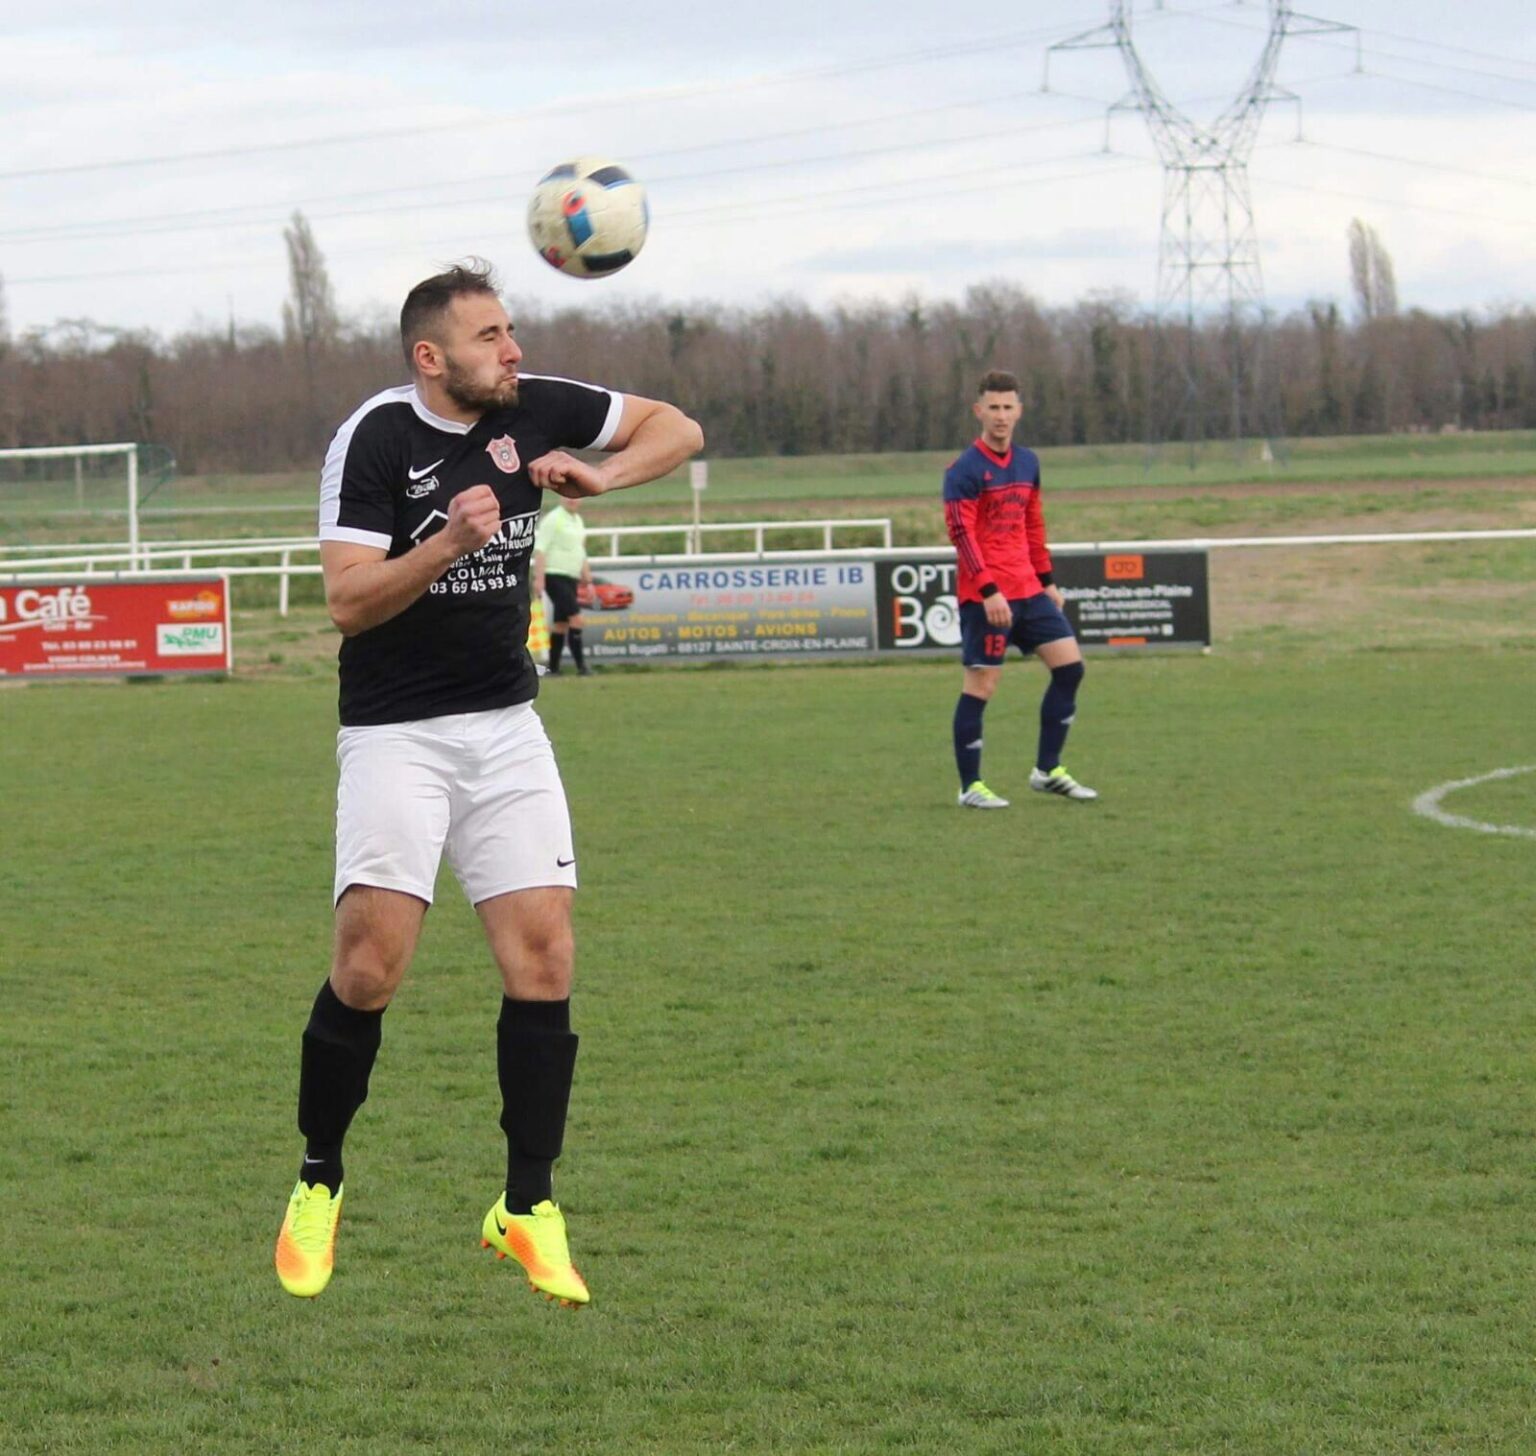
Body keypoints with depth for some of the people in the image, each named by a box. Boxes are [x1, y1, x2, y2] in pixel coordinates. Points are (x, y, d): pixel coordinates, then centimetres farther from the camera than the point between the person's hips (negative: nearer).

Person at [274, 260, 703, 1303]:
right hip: (396, 734, -4)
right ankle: (319, 1186, 7)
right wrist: (452, 539, -28)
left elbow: (679, 429, 11)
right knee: (371, 964, -14)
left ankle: (529, 1209, 4)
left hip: (507, 725, 4)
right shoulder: (377, 437, -12)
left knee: (544, 956, -6)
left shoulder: (534, 410, 1)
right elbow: (348, 600, -16)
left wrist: (597, 476, -8)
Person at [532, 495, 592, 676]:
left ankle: (553, 668, 11)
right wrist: (539, 578, -20)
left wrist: (588, 580, 22)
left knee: (561, 624, 8)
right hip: (555, 577, -8)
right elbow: (540, 550, -13)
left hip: (571, 579, 8)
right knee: (577, 619, -15)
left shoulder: (578, 521, 16)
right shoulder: (552, 519, -8)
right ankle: (581, 665, -14)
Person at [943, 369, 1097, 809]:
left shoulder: (1028, 463, 13)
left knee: (1070, 665, 3)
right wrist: (988, 590, -23)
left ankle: (1047, 771, 13)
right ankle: (970, 788, 3)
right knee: (981, 685, -5)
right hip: (987, 596, -7)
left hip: (1028, 591, 7)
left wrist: (1047, 581, 19)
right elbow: (961, 534, -16)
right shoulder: (965, 471, -9)